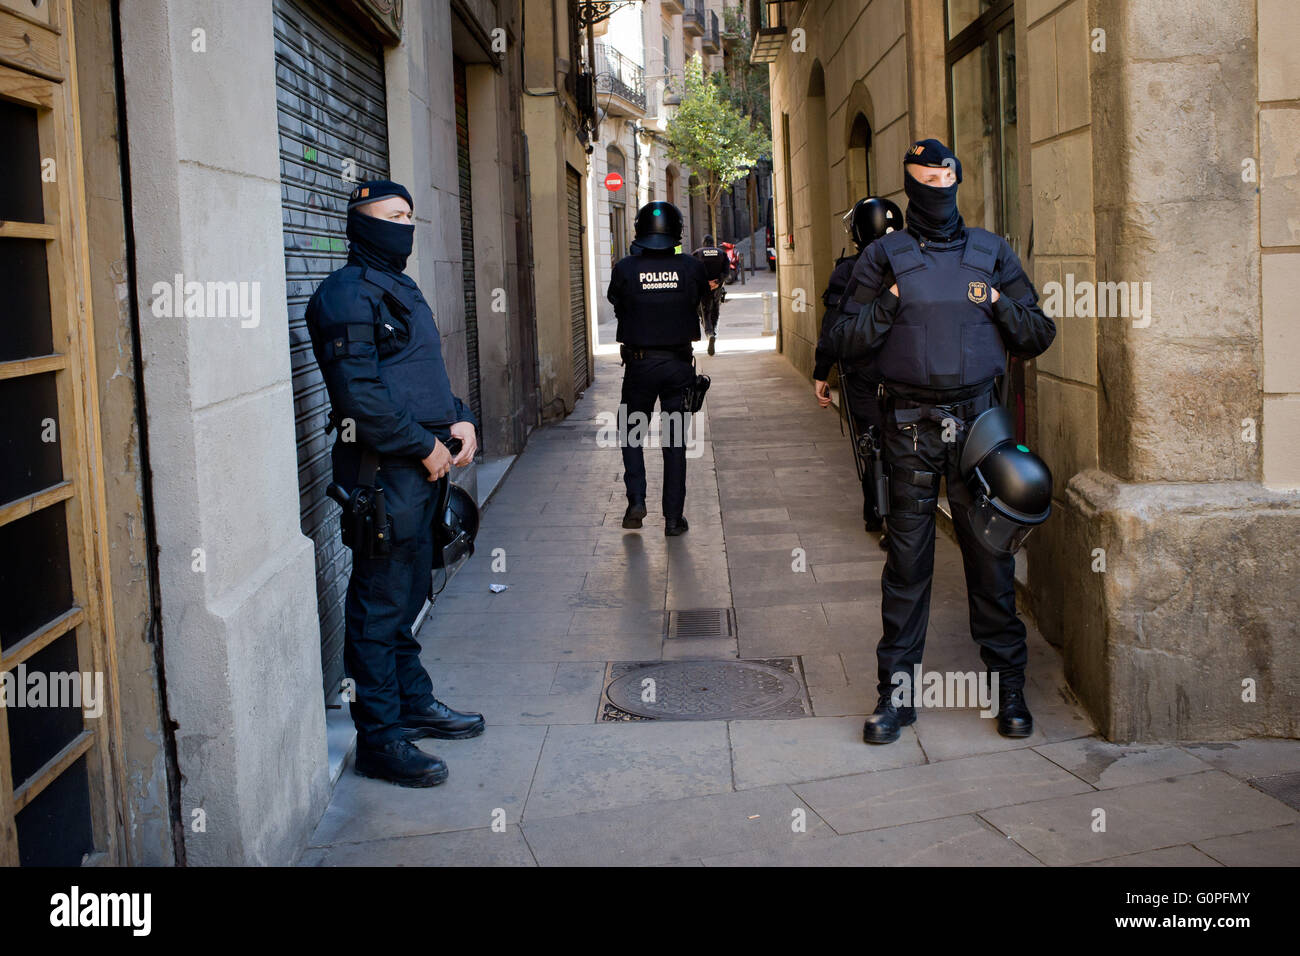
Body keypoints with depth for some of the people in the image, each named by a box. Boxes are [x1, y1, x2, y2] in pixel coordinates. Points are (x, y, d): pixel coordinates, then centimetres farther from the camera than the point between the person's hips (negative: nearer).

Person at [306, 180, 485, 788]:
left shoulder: (400, 288, 20)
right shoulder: (347, 293, -12)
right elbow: (359, 392, -20)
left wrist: (459, 419, 8)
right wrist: (424, 446, -16)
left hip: (421, 464, 10)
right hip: (381, 470, -10)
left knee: (409, 592, 19)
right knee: (381, 602, -4)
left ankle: (413, 702, 32)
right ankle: (379, 737, 3)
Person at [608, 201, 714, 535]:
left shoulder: (625, 268, -9)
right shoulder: (691, 267, -6)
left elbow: (616, 303, 3)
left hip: (639, 364, -1)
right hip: (679, 364, 1)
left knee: (632, 433, 17)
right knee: (675, 441, 7)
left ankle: (636, 501, 4)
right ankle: (673, 517, 9)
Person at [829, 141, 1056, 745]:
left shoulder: (992, 254, 11)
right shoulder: (884, 258, 7)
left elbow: (1039, 335, 12)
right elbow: (845, 343, 3)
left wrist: (999, 304, -4)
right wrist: (889, 303, -10)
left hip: (979, 418, 1)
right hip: (910, 425, -1)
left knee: (990, 552, 3)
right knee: (907, 558, 2)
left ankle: (1009, 687, 14)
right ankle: (895, 690, 10)